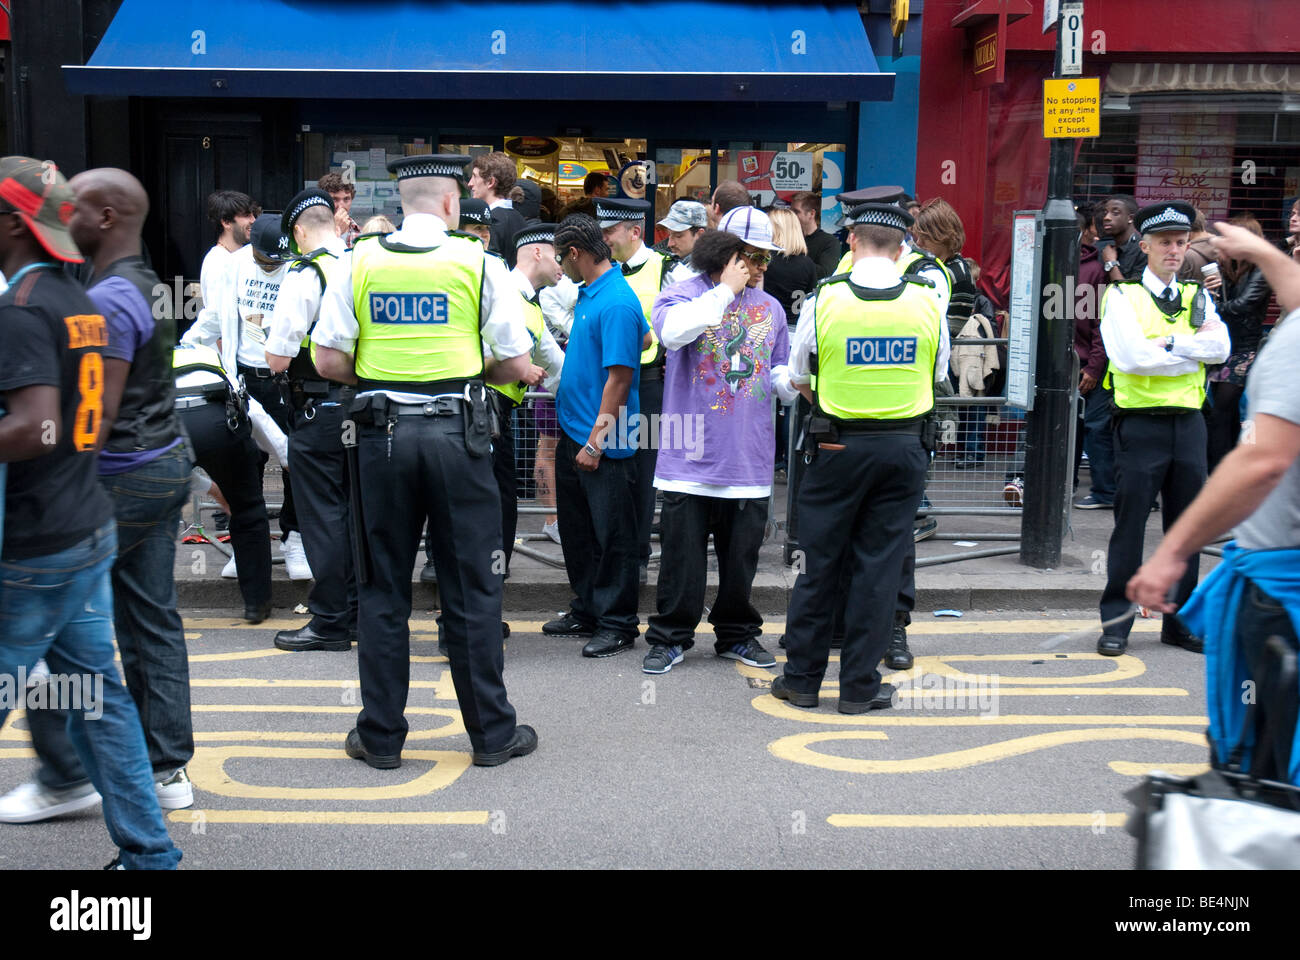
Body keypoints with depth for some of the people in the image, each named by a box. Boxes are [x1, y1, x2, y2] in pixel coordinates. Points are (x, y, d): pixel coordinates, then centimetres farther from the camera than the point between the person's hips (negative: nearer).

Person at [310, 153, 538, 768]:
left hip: (381, 434, 1)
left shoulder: (359, 262, 2)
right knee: (471, 588, 7)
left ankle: (380, 736, 17)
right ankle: (491, 733, 16)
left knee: (382, 589, 10)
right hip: (456, 433, -1)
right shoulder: (478, 263, -1)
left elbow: (329, 360, -1)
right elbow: (517, 364, 0)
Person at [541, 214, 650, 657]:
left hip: (605, 442, -10)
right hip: (573, 433, 10)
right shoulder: (587, 293, 11)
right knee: (576, 531, 17)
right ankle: (587, 611, 30)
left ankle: (618, 624, 12)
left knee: (612, 536, 1)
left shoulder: (616, 303, -19)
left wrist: (597, 441, -21)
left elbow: (619, 378, -21)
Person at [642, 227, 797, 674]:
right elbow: (673, 331, -25)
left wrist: (797, 383, -5)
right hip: (692, 454, -4)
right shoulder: (681, 295, -1)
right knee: (683, 553, 3)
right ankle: (670, 637, 17)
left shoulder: (770, 306, 14)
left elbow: (780, 372, 19)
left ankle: (736, 635, 27)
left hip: (750, 458, 4)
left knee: (742, 553, 12)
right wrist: (726, 290, -14)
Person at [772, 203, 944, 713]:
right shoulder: (930, 301, -3)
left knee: (819, 561, 9)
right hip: (905, 447, 1)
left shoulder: (824, 298, -7)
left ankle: (802, 677, 18)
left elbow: (799, 377, 5)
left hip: (838, 445, -1)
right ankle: (860, 685, 12)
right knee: (880, 565, 6)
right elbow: (937, 373, 12)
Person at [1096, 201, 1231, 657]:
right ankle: (1116, 622, 9)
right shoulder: (1122, 296, -1)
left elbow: (1220, 348, -4)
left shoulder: (1197, 297, 13)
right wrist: (1192, 348, -8)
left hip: (1188, 422, 5)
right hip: (1140, 423, -5)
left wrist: (1167, 343, -14)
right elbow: (1132, 356, -17)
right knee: (1130, 525, 0)